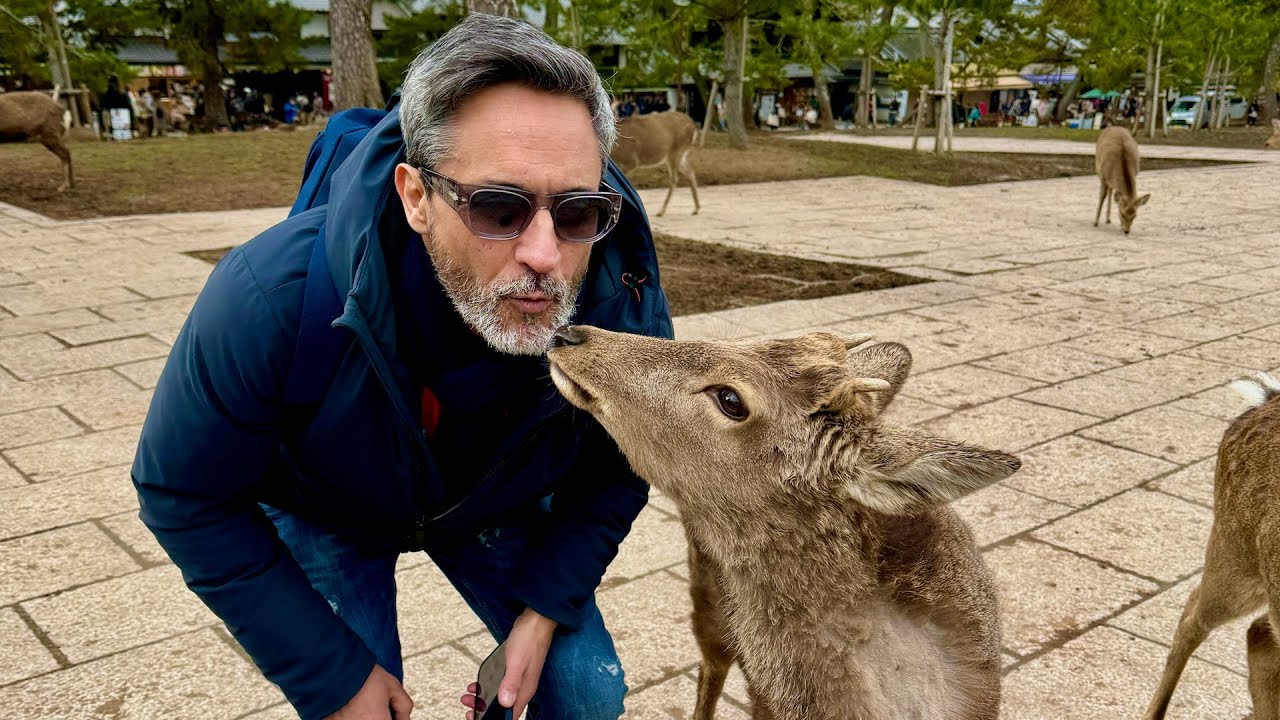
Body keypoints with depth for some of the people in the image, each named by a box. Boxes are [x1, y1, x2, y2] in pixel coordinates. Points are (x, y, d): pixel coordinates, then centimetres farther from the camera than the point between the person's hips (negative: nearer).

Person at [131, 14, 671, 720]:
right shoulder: (273, 298, -40)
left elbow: (615, 475, -10)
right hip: (324, 510, -1)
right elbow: (187, 497, -24)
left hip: (493, 503, 2)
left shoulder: (627, 316, -33)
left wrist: (543, 609, -19)